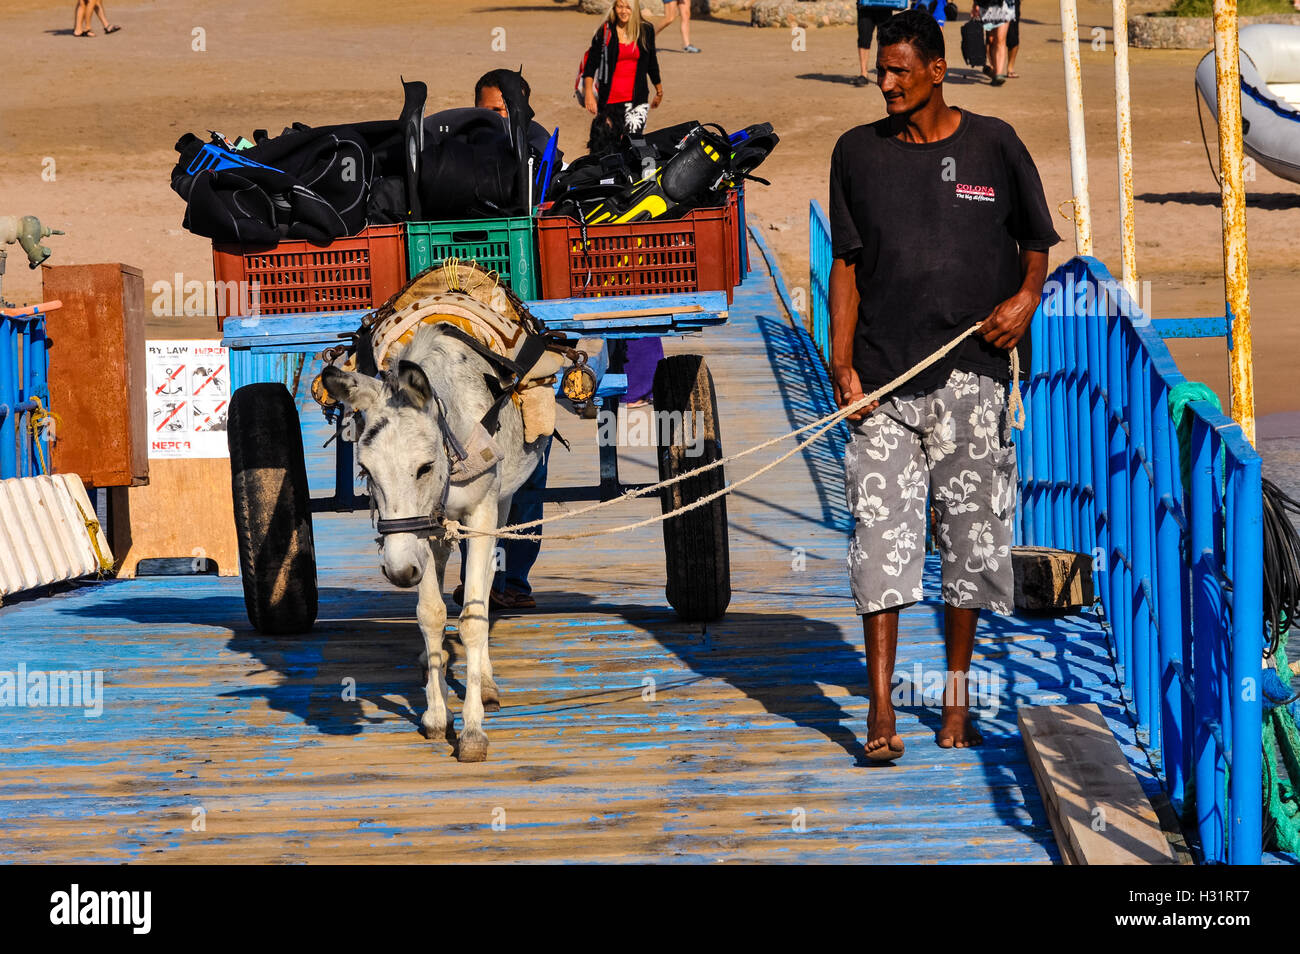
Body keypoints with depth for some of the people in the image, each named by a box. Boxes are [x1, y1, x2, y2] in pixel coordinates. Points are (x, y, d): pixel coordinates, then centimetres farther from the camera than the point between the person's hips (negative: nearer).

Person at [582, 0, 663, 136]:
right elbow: (590, 65, 0)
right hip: (609, 98, 0)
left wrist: (659, 91, 27)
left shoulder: (646, 31, 5)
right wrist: (589, 94, -10)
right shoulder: (605, 32, 0)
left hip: (637, 98, 0)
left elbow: (652, 64, 18)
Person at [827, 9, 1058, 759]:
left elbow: (1035, 240, 14)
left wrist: (1028, 296, -7)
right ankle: (881, 711, -8)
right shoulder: (859, 152, 7)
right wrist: (842, 365, -1)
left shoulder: (993, 144, 4)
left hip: (971, 376, 0)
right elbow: (846, 264, 8)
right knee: (880, 534, -8)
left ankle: (957, 699, 19)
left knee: (972, 535, 5)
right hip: (882, 379, 0)